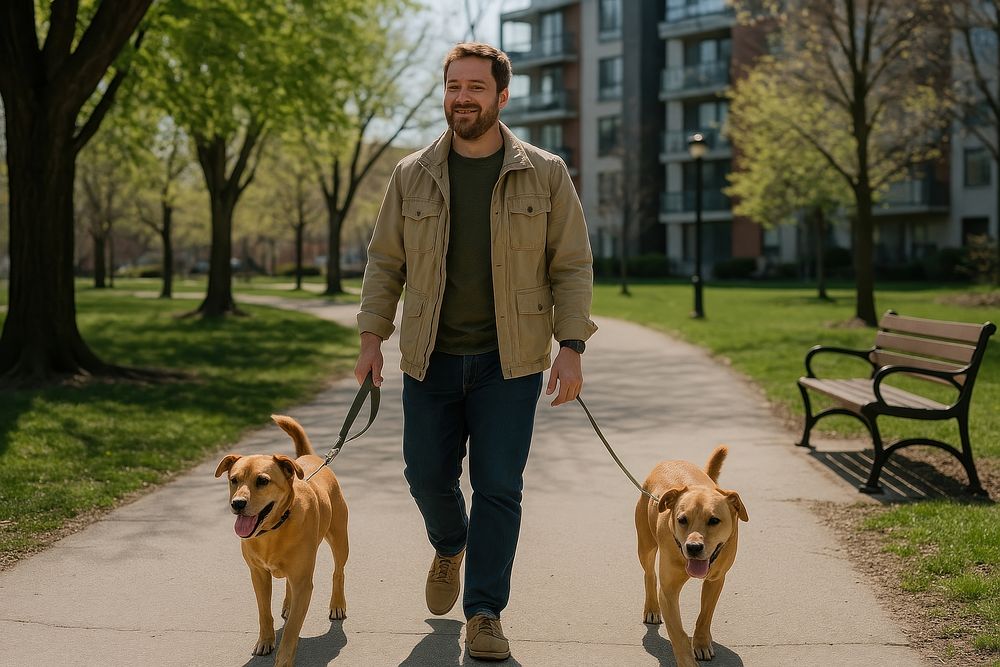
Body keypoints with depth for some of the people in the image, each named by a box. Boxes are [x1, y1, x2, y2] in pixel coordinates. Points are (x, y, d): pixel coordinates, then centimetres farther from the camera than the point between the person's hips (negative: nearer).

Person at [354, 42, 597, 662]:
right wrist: (372, 337, 3)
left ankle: (485, 612, 12)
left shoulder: (545, 174, 0)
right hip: (431, 358, 2)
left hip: (510, 361, -2)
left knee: (499, 487, -1)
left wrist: (571, 347, -7)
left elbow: (572, 266, 1)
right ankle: (450, 548, 42)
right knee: (428, 476, 9)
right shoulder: (412, 175, 5)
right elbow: (385, 262, 11)